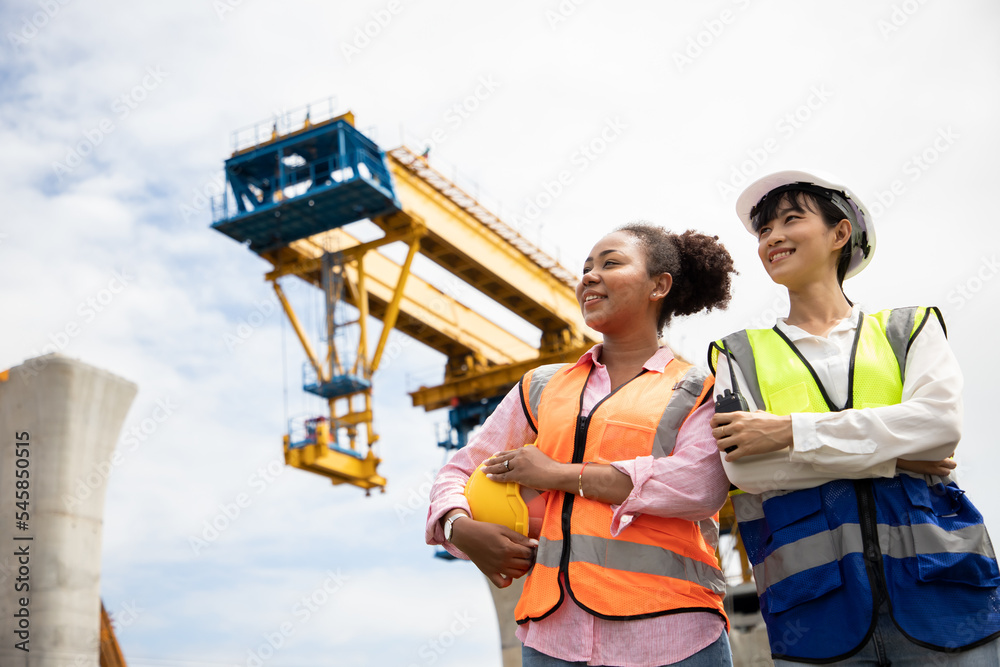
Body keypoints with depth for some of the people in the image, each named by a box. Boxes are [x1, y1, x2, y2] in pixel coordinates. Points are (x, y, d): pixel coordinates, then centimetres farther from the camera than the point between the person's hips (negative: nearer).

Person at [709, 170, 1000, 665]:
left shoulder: (909, 328, 13)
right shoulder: (740, 356, 12)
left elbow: (940, 422, -6)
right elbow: (741, 467, -4)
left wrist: (790, 432, -11)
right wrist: (889, 456, -8)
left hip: (935, 587, 0)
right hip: (814, 604, 0)